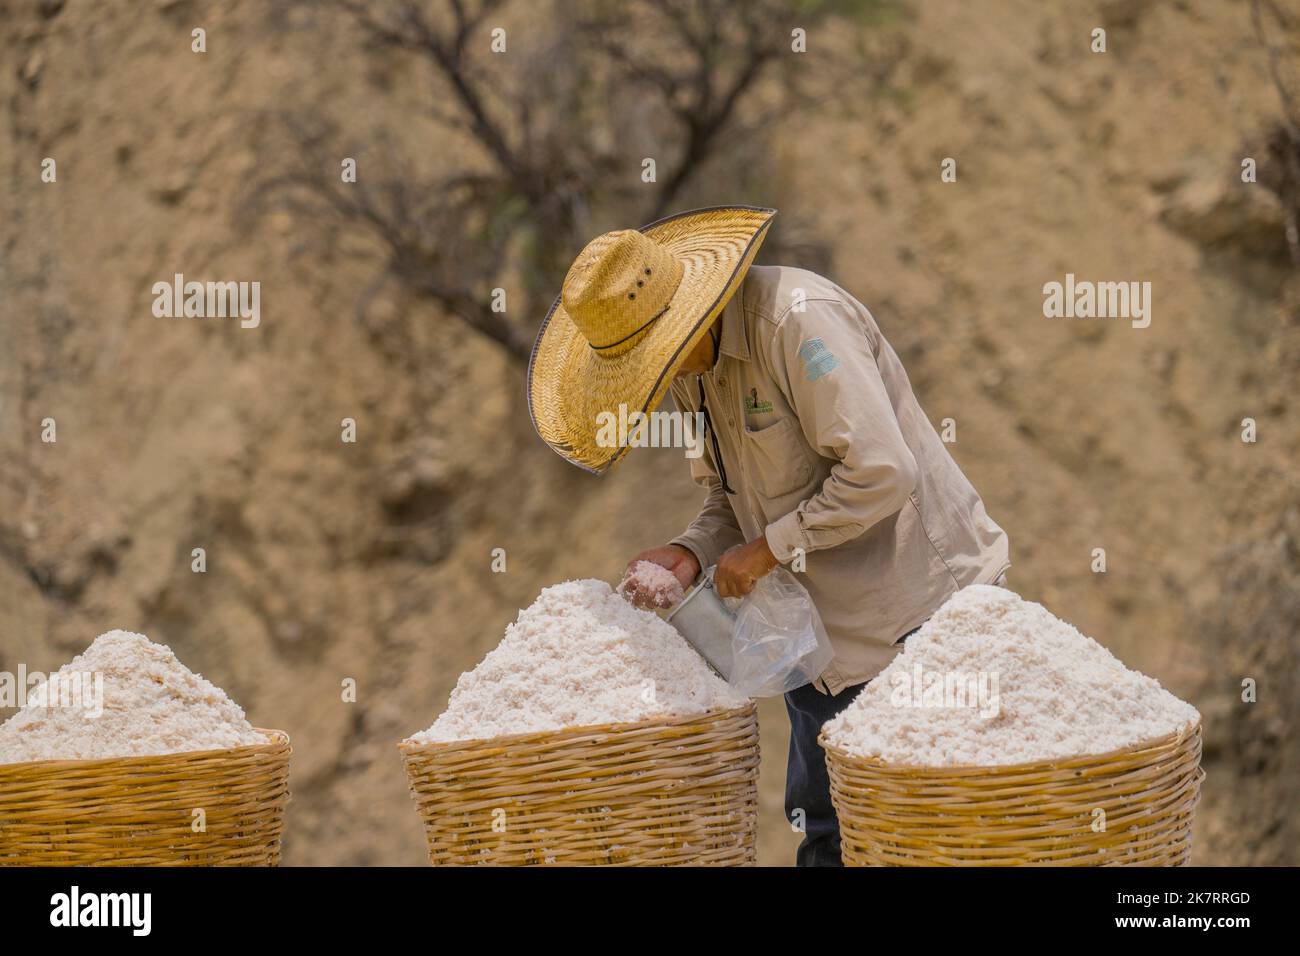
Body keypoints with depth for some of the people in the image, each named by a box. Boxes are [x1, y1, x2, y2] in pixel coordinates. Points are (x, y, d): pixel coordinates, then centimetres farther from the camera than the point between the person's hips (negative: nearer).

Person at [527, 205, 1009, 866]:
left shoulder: (796, 321, -23)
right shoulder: (694, 367, 6)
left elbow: (880, 471, -28)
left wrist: (768, 548, -19)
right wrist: (693, 553, -5)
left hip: (917, 607, -9)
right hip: (821, 633, 9)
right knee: (824, 832, 11)